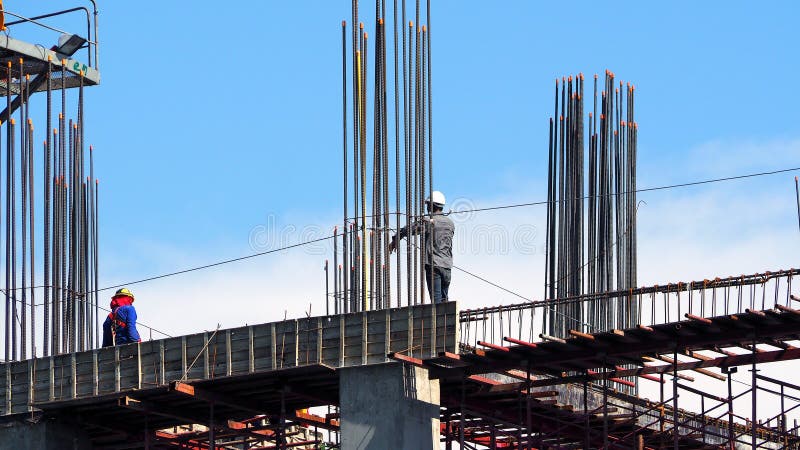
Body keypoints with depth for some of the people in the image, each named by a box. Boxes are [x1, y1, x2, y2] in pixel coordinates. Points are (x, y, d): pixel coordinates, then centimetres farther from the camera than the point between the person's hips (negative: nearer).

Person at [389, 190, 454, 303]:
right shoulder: (450, 223, 11)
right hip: (447, 266, 6)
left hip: (433, 265, -6)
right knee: (444, 298, 10)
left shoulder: (428, 221, -7)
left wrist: (394, 241, 10)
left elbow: (407, 230, -6)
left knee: (436, 299, -8)